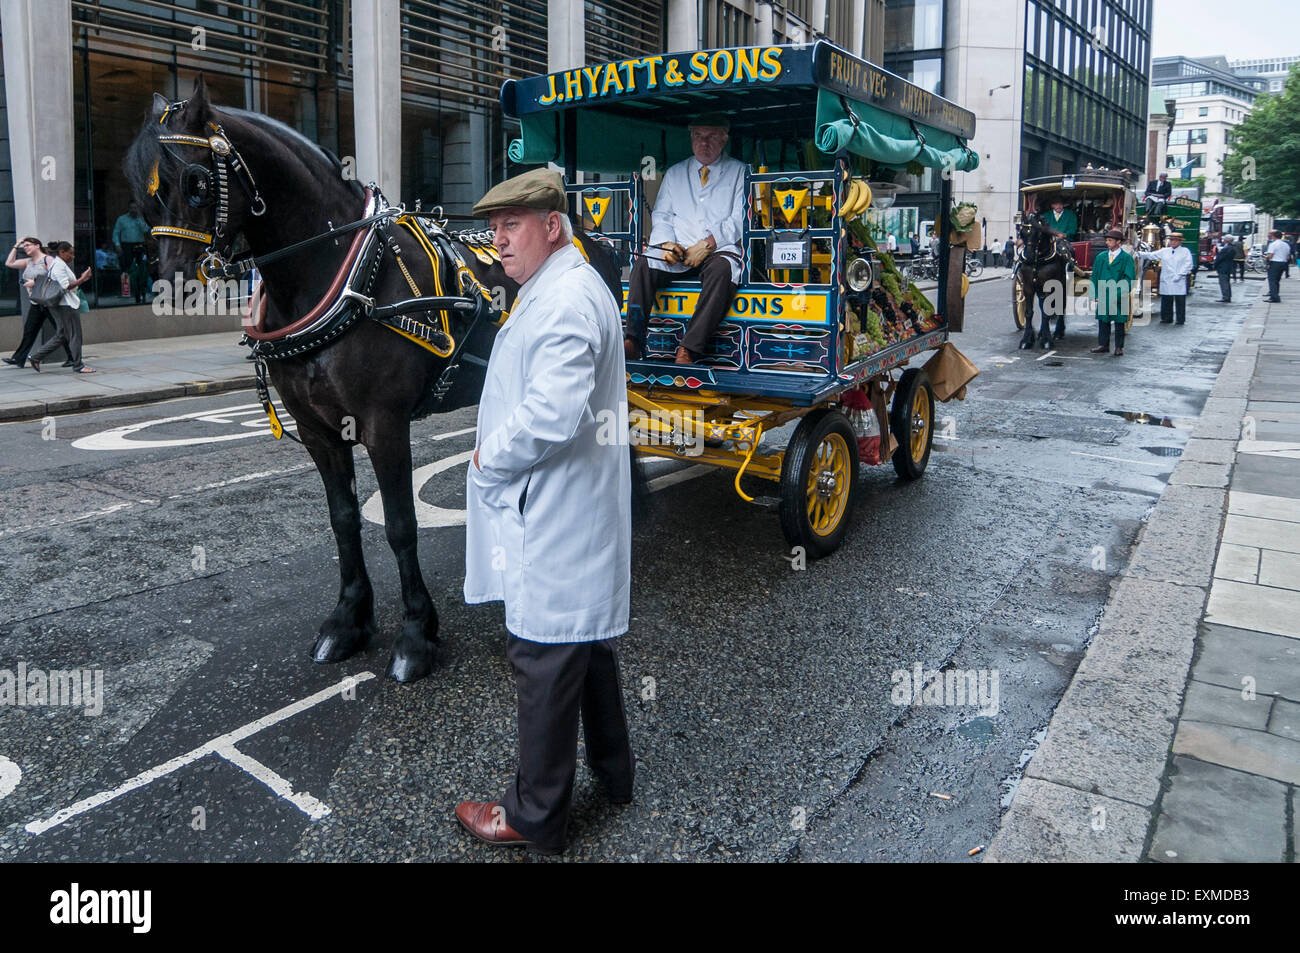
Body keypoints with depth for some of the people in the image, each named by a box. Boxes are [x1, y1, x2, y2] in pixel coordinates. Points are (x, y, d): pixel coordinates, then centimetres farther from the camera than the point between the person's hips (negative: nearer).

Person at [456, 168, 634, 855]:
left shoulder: (564, 300, -20)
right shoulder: (567, 289, 16)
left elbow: (550, 415, -31)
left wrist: (488, 460, -14)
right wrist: (496, 455, 11)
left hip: (552, 521, -11)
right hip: (579, 510, 11)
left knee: (543, 660, 1)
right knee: (587, 640, 21)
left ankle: (536, 817, 18)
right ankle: (612, 771, 39)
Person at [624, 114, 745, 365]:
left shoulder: (739, 172, 11)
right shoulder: (674, 173, 22)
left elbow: (740, 219, 0)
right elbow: (662, 216, 17)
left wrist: (707, 245, -14)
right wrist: (667, 243, -6)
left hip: (719, 250, -3)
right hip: (677, 252, 3)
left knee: (721, 268, -37)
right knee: (644, 263, -26)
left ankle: (689, 350, -43)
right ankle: (633, 340, -31)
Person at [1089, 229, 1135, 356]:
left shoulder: (1126, 258, -2)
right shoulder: (1101, 257, 9)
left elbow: (1130, 278, -5)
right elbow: (1094, 276, 11)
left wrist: (1121, 293, -14)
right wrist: (1095, 294, 2)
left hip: (1119, 297, -3)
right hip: (1103, 296, 3)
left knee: (1119, 322, 4)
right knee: (1103, 321, 6)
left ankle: (1119, 347, 11)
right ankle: (1103, 345, 15)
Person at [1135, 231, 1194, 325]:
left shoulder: (1185, 251, 5)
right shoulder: (1164, 251, 14)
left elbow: (1188, 265, -3)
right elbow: (1151, 255, 10)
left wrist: (1179, 275, -14)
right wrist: (1139, 254, -3)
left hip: (1179, 282, -3)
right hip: (1166, 282, 3)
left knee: (1180, 301, -2)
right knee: (1166, 301, 5)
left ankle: (1181, 319, 4)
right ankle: (1167, 318, 15)